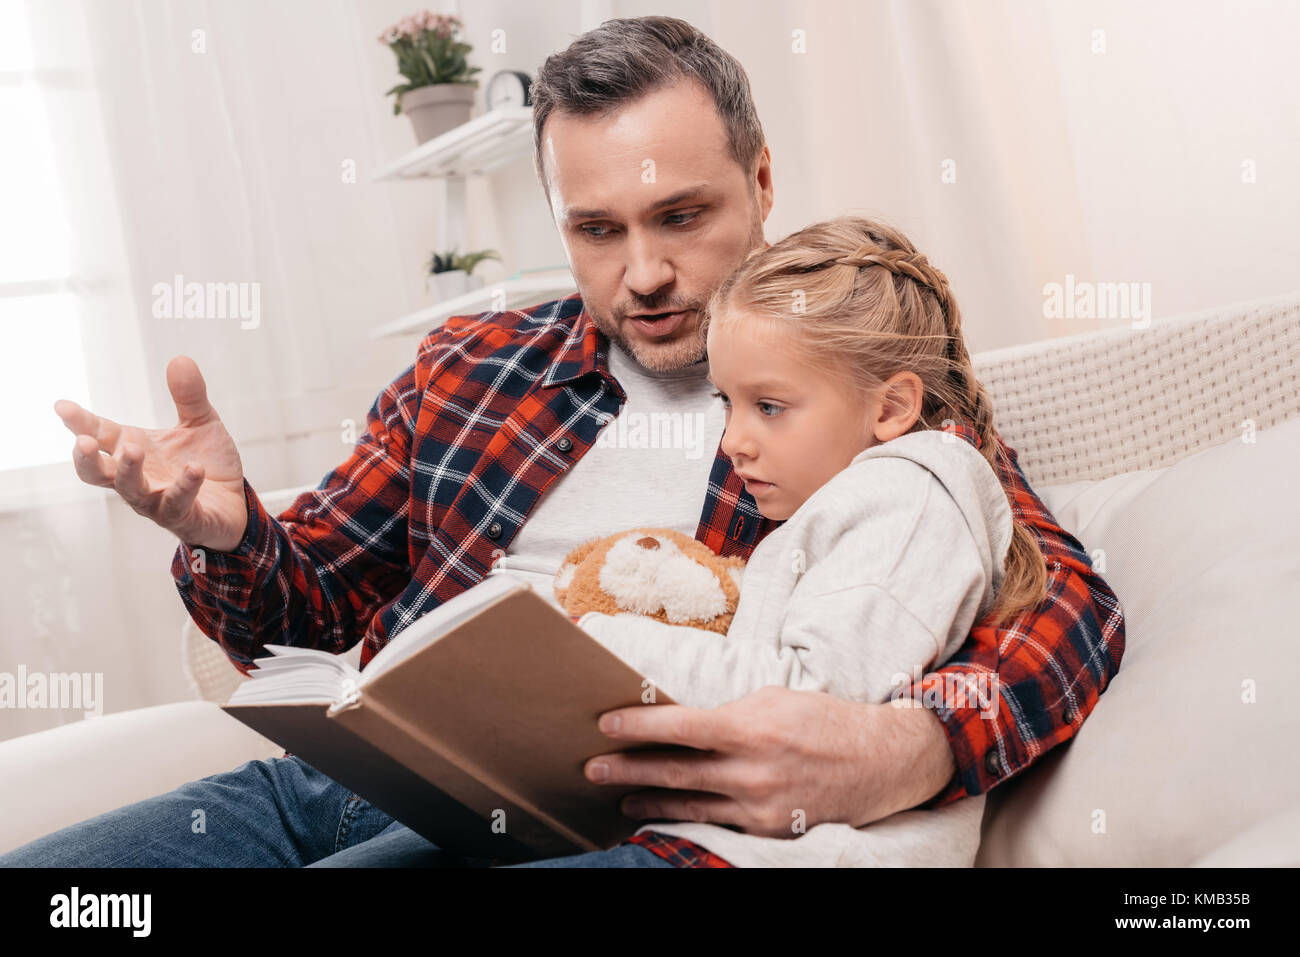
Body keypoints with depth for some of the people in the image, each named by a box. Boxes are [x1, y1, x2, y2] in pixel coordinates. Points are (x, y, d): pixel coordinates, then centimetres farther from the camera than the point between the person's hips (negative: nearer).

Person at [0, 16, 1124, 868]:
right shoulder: (471, 363, 16)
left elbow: (1070, 599, -7)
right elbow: (306, 606, 20)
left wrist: (908, 751, -29)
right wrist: (225, 535, -5)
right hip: (354, 779, 4)